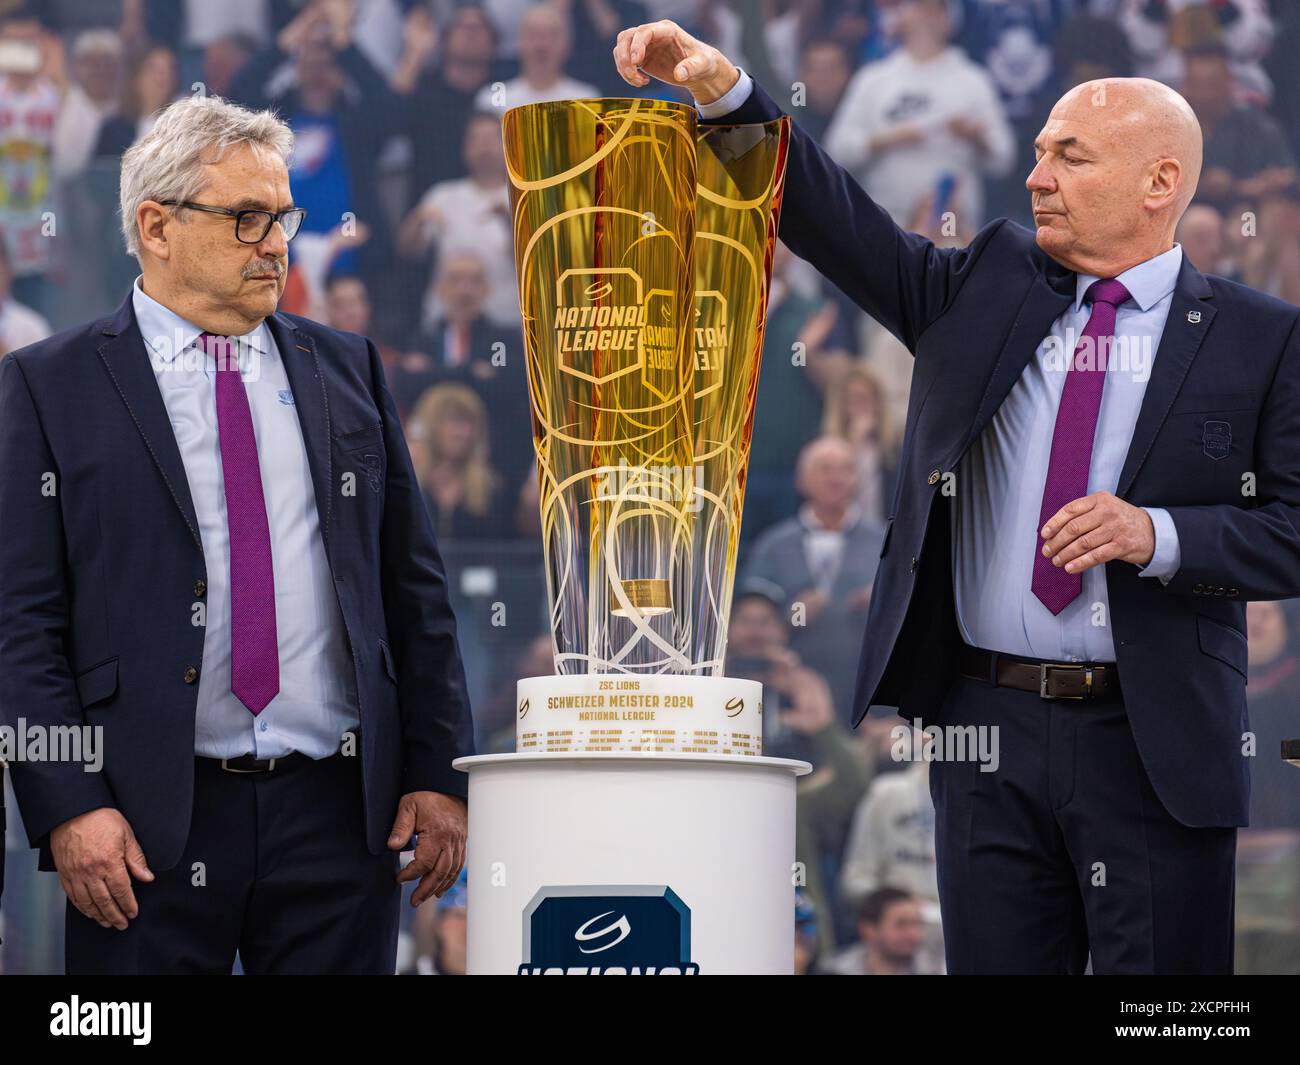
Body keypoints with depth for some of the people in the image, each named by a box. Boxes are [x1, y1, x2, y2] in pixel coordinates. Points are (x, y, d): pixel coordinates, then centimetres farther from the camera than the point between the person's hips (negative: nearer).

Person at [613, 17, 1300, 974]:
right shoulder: (986, 286, 11)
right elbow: (836, 222, 3)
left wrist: (1158, 535, -19)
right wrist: (726, 92, -9)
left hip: (1156, 743, -3)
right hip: (988, 719, 3)